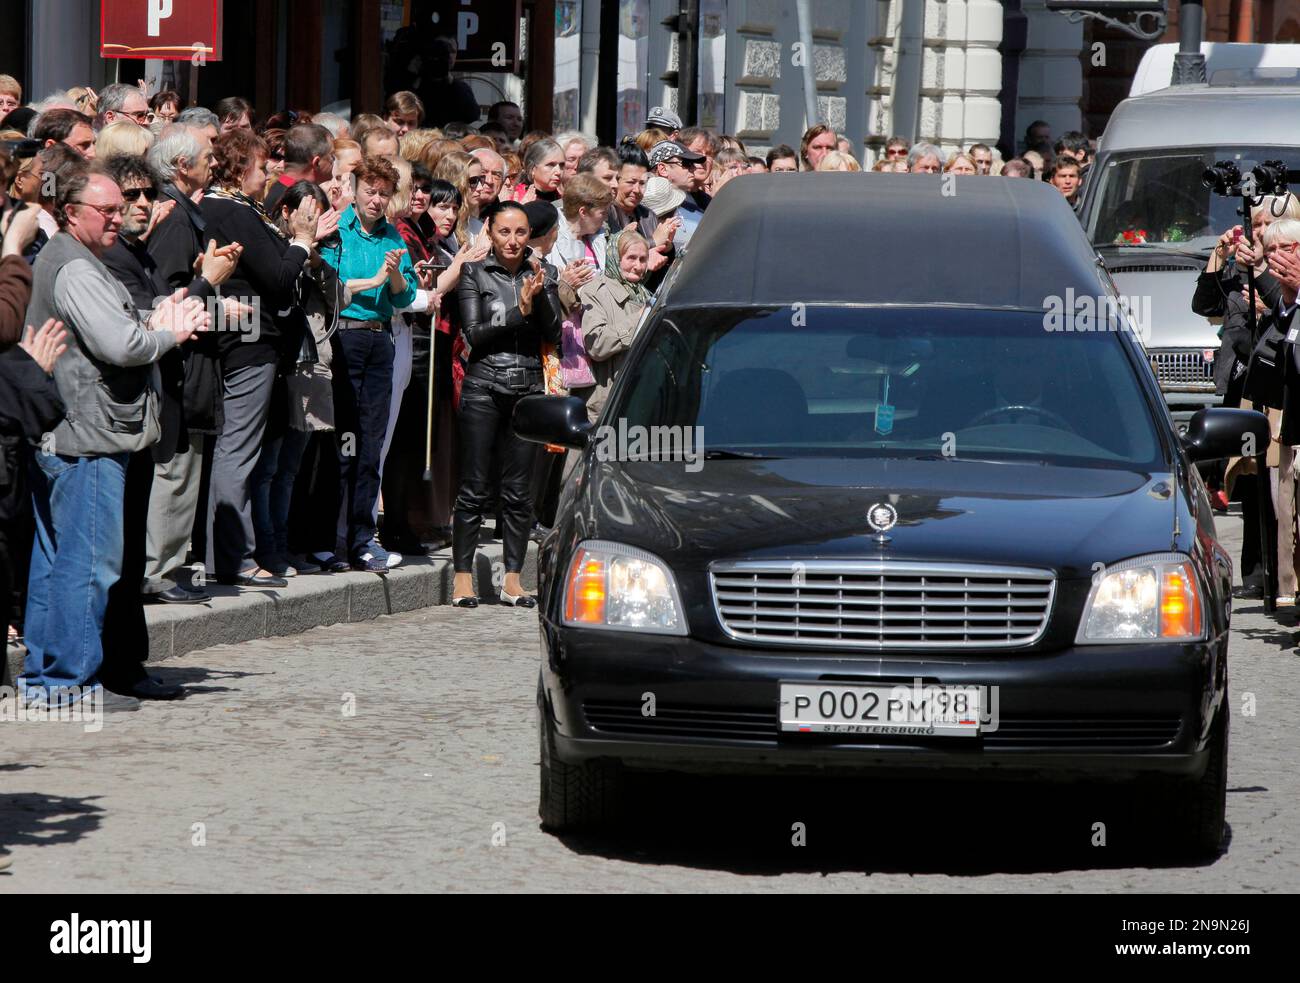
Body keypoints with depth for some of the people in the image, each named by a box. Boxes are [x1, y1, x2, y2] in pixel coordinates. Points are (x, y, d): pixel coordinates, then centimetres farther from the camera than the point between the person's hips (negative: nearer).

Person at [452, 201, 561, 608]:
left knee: (518, 490, 4)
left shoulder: (542, 273, 10)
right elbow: (474, 333, -6)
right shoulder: (474, 273, 3)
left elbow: (553, 334, 3)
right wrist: (519, 311, -14)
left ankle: (512, 579, 9)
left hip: (527, 387, 2)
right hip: (484, 387, -2)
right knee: (475, 488, -3)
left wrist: (540, 296, -12)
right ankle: (463, 577, 2)